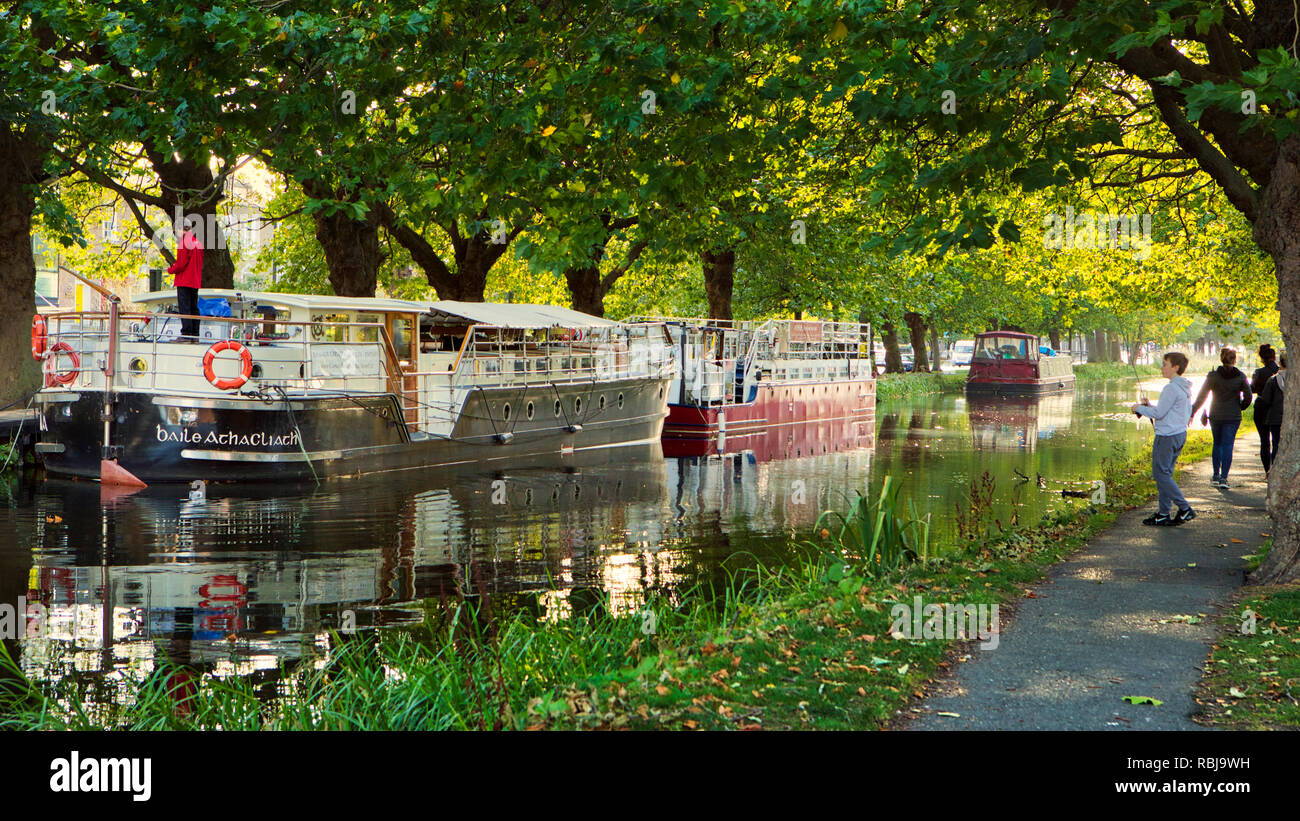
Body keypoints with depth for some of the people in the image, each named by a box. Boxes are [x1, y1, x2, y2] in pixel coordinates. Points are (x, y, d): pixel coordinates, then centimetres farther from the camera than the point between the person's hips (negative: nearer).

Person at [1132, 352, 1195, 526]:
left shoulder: (1171, 388, -18)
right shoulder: (1185, 388, 13)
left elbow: (1159, 413, -18)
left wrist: (1140, 408, -1)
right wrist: (1149, 406, 16)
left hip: (1167, 436, -10)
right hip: (1180, 434, 10)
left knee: (1161, 474, -5)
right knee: (1165, 474, 13)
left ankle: (1185, 508, -6)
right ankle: (1164, 514, 14)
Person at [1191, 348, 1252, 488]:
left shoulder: (1213, 376, -6)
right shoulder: (1240, 376, -5)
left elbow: (1201, 396, -7)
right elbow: (1248, 397, -3)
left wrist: (1192, 413, -2)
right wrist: (1239, 407, 14)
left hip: (1215, 416, 1)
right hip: (1233, 417, -1)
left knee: (1217, 444, 17)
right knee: (1228, 446, 1)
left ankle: (1216, 476, 19)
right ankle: (1223, 478, -6)